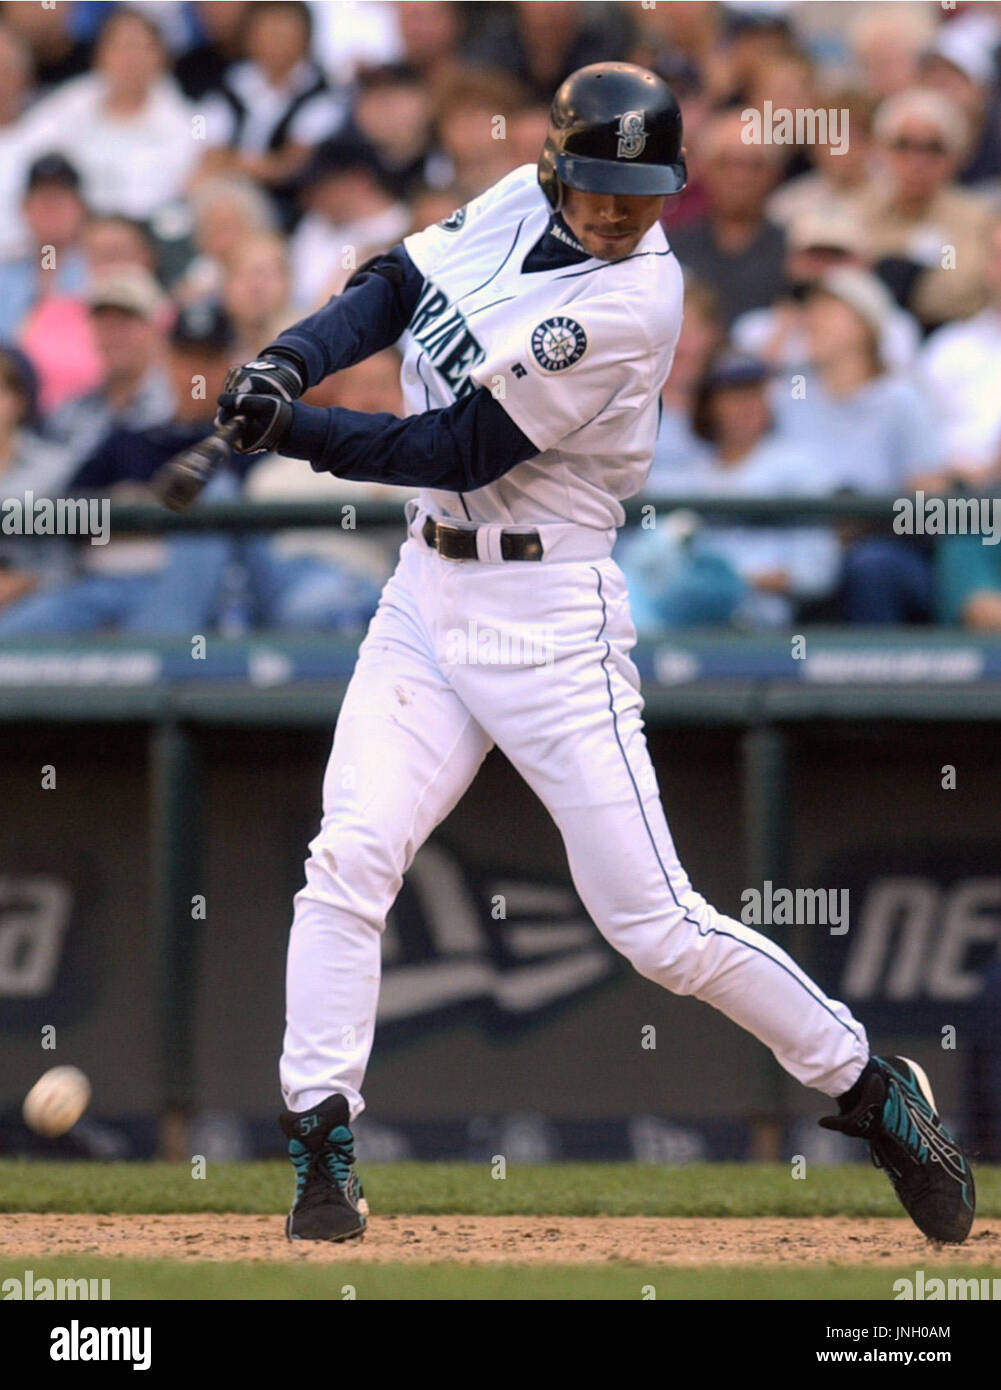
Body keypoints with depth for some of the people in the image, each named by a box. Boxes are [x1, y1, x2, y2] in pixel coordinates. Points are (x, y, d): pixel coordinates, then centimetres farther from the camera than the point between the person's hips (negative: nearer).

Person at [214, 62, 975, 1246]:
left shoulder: (632, 304, -21)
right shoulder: (520, 206, 1)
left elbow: (462, 451, -20)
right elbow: (395, 286, 7)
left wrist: (291, 432, -18)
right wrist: (289, 360, -13)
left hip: (547, 613, -6)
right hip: (427, 599, 6)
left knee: (652, 922, -5)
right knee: (349, 858, -8)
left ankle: (867, 1089, 13)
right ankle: (319, 1154, -3)